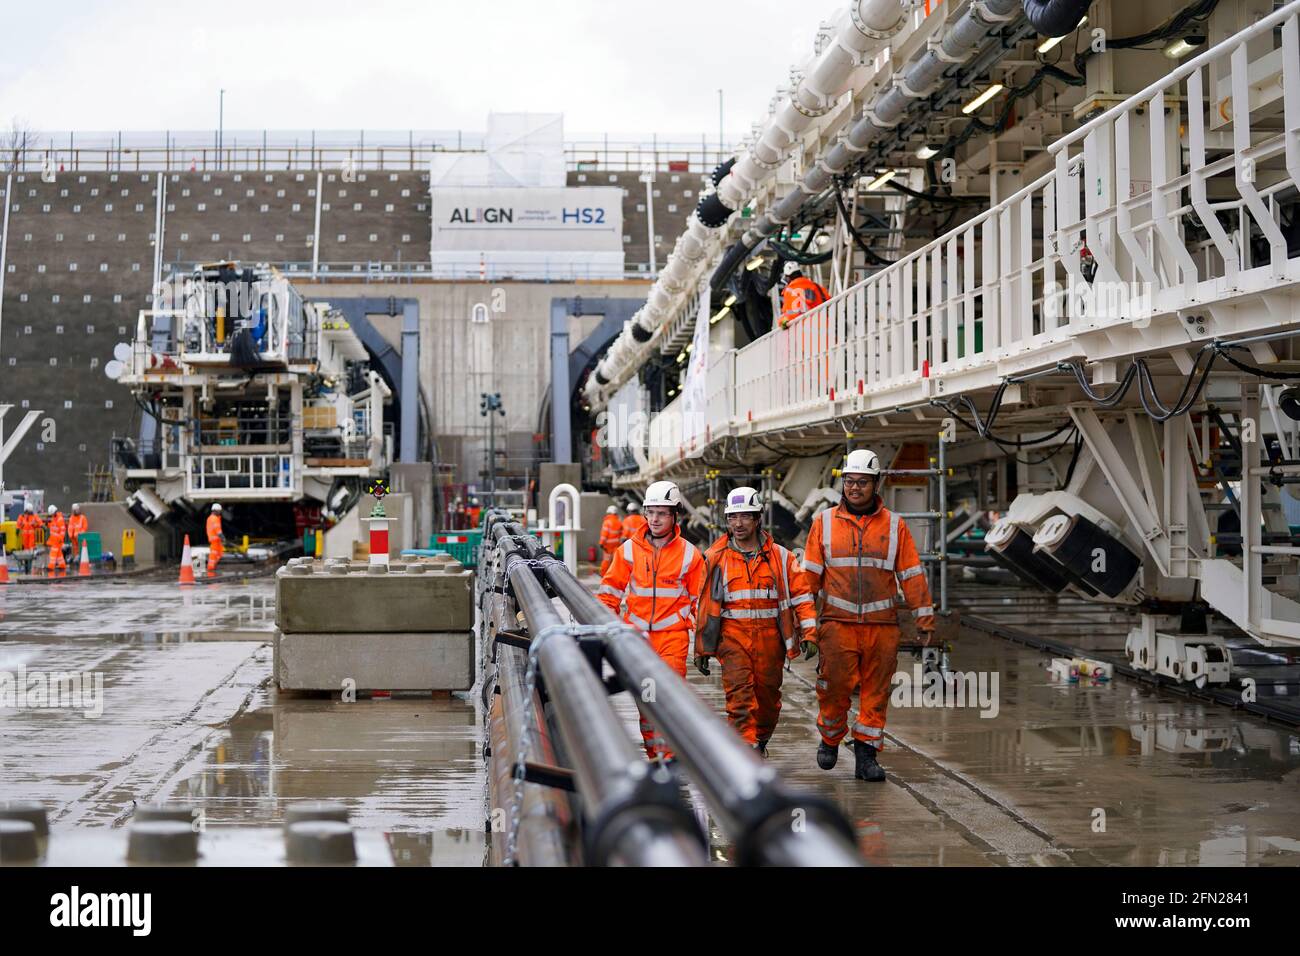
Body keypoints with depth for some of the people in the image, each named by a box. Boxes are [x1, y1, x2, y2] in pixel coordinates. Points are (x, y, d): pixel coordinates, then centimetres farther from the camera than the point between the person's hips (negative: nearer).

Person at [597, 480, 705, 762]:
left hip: (673, 635, -2)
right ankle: (654, 756, 16)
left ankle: (668, 757, -14)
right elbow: (610, 591, 11)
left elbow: (699, 601, 8)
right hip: (637, 633, 2)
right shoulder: (629, 549, 5)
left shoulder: (689, 554, 2)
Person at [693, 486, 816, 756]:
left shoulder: (780, 556, 6)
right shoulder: (715, 558, 5)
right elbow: (706, 604, 9)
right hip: (732, 635, -1)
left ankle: (760, 741, 34)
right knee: (739, 695, -15)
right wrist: (702, 648, 9)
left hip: (769, 635, 2)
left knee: (768, 696, 10)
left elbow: (801, 594, 6)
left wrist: (809, 633, -4)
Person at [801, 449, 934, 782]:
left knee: (876, 693, 3)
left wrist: (925, 618, 4)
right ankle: (830, 739, 23)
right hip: (837, 623, -1)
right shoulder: (825, 521, 6)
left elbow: (912, 574, 8)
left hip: (882, 625, 1)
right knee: (834, 688, -2)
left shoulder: (894, 525, 7)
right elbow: (809, 575, 6)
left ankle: (866, 754, 12)